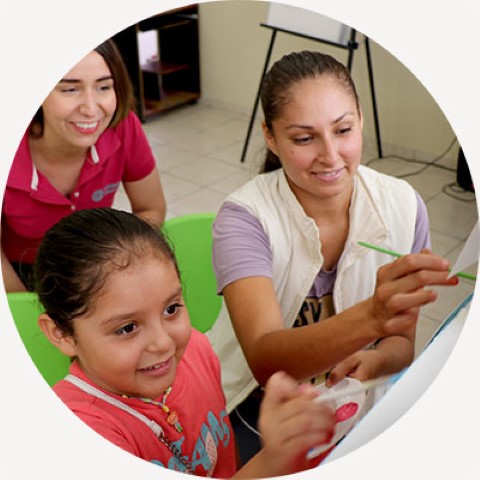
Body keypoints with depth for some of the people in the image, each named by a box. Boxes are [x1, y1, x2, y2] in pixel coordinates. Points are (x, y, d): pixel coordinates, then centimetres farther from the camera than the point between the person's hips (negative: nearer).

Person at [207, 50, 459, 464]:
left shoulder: (404, 206, -11)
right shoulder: (244, 217, -21)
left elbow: (401, 343, -1)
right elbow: (264, 360, -33)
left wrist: (370, 361, -24)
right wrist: (371, 316, -50)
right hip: (254, 407, -2)